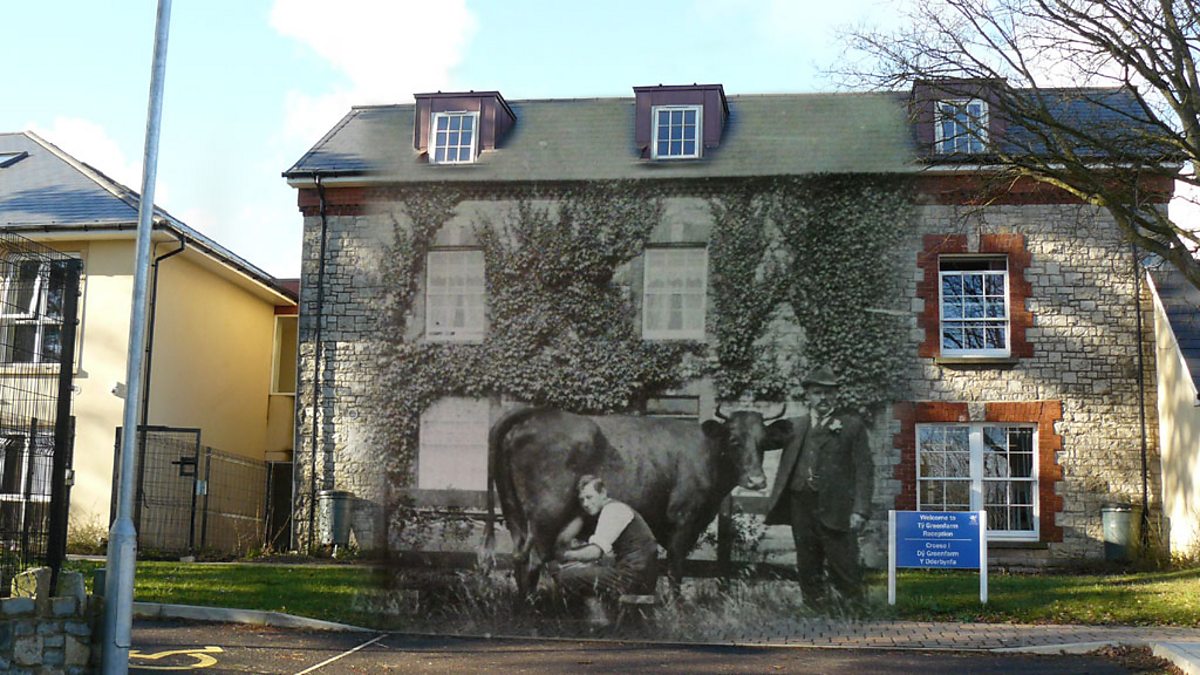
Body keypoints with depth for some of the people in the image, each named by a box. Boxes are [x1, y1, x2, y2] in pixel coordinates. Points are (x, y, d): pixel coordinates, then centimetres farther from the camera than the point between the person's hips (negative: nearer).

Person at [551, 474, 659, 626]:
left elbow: (595, 551, -18)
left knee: (566, 576, -12)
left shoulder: (613, 510, -10)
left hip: (635, 578, -10)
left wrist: (568, 555, -6)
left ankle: (597, 614, -3)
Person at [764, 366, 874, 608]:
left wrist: (860, 510, -10)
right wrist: (775, 503, 7)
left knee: (843, 570, -3)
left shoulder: (852, 424, 3)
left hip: (836, 512, -4)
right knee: (808, 570, 11)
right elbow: (785, 468, 16)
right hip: (801, 508, 4)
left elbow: (864, 469, -2)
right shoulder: (797, 427, 15)